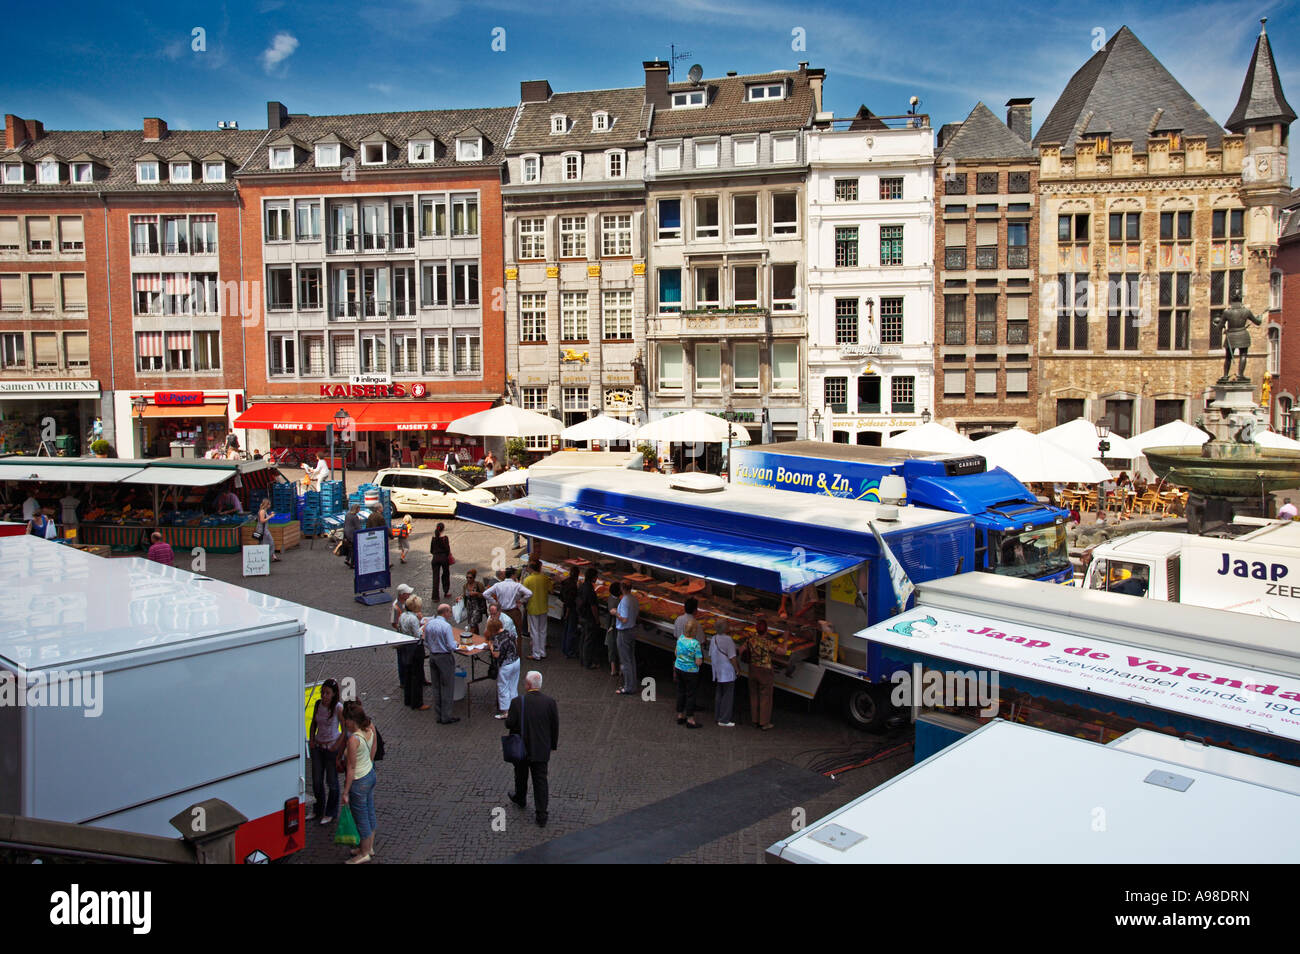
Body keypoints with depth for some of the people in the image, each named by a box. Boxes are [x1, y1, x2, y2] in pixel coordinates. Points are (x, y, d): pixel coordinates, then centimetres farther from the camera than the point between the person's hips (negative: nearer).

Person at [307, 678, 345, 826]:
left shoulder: (338, 708, -18)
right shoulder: (318, 704, -3)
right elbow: (314, 722, 12)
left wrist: (337, 746, -15)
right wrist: (311, 739, 3)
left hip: (332, 747, -5)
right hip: (317, 746, 5)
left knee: (331, 781, 7)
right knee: (316, 780, 14)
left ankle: (330, 812, 24)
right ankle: (317, 808, 36)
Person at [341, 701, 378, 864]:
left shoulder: (353, 739, -30)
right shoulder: (371, 728, -9)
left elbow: (351, 768, -23)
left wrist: (345, 792, -13)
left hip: (359, 781, -8)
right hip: (371, 774, 8)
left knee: (361, 818, 11)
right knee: (369, 812, 23)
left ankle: (364, 853, 28)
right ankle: (369, 847, 41)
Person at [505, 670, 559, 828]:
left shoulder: (517, 702, -18)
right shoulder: (550, 702, -10)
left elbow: (509, 724, -15)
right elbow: (555, 726, -4)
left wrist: (507, 717, 8)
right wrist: (553, 744, 10)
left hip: (521, 748, -1)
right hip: (542, 749, 1)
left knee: (521, 775, 24)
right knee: (541, 779, 6)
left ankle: (520, 799, 48)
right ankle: (541, 815, 4)